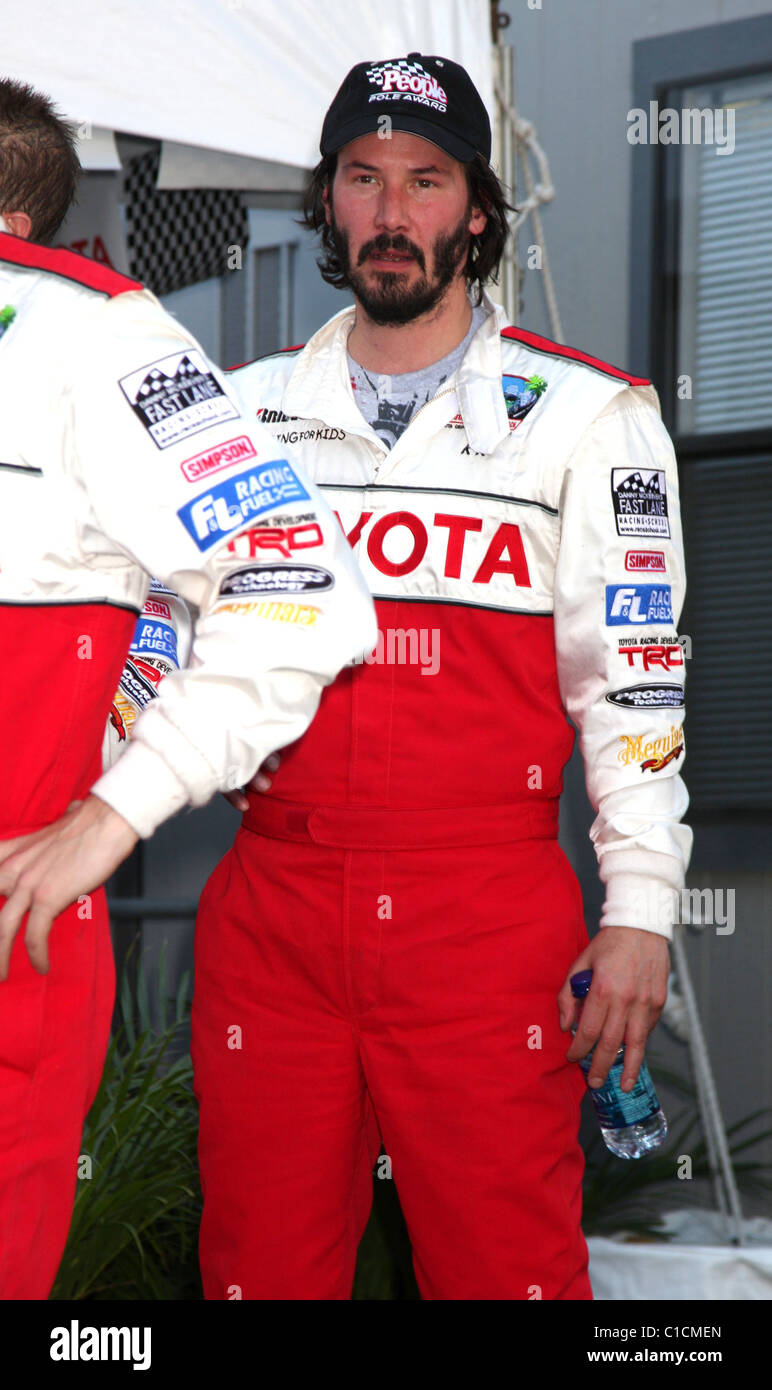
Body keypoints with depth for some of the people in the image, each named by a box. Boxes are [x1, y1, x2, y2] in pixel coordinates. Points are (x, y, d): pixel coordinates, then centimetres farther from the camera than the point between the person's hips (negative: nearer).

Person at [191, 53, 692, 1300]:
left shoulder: (586, 414, 4)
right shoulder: (250, 408, 13)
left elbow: (632, 674, 1)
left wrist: (640, 909, -5)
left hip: (490, 918, -3)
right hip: (273, 905, 3)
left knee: (506, 1264, -2)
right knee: (260, 1264, 7)